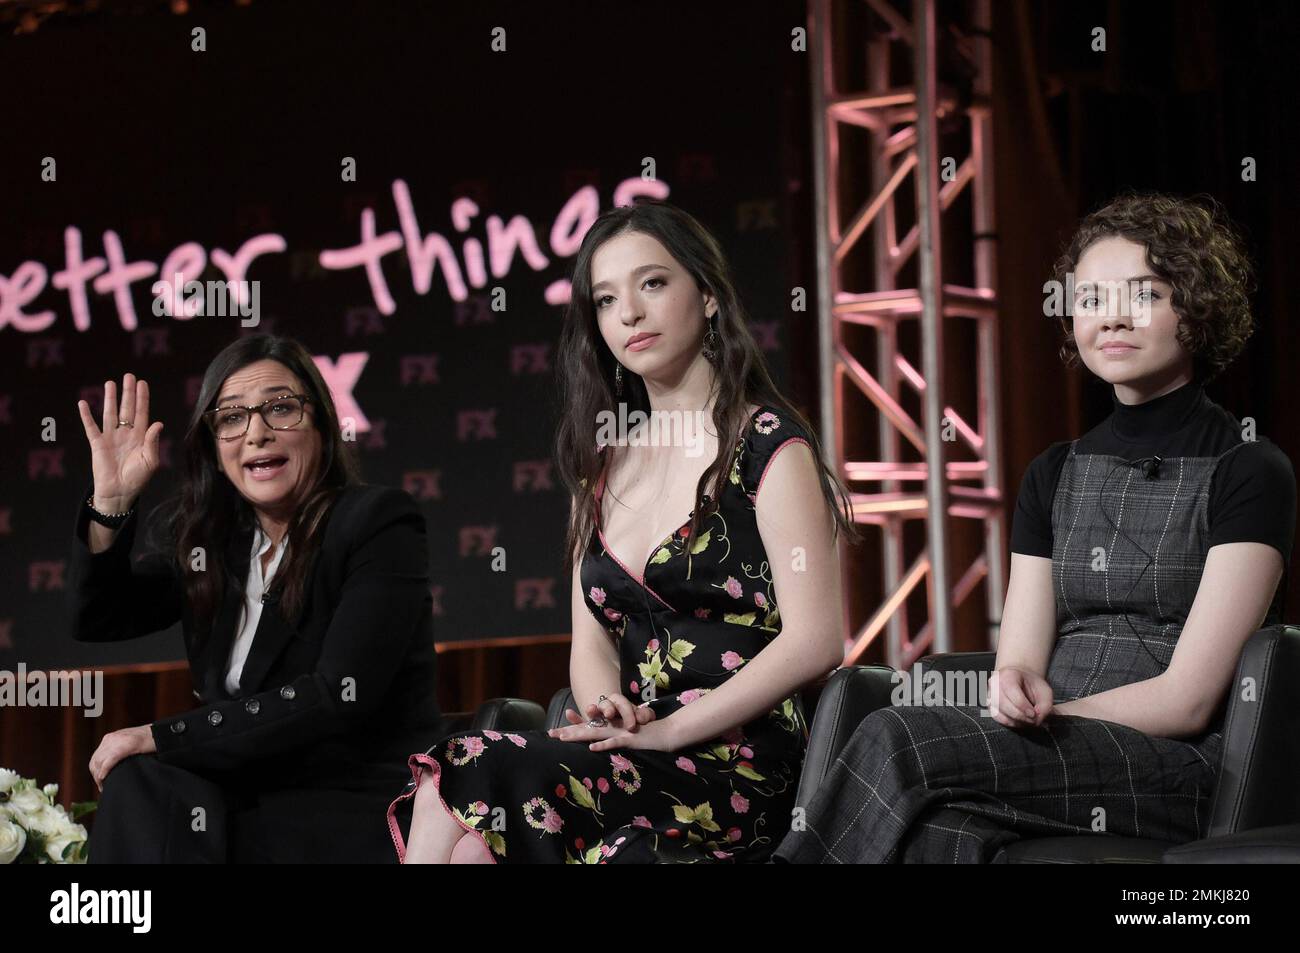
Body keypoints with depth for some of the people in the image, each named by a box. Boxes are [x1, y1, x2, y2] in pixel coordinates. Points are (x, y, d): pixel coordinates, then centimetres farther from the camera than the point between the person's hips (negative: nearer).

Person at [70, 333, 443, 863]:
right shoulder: (212, 537, 8)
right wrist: (111, 501, -5)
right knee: (138, 785, -21)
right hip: (257, 802, 6)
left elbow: (338, 698, -21)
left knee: (146, 792, -23)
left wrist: (160, 736, -19)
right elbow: (97, 619, 13)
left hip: (361, 817, -6)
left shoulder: (379, 523, -11)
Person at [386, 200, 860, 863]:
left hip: (738, 770, -5)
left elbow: (815, 640, -11)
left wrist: (668, 731, -16)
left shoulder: (767, 446, -1)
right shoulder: (603, 464, 19)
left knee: (463, 781, -27)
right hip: (636, 763, 5)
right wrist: (605, 711, -7)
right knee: (467, 831, -27)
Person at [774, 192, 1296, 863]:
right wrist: (1018, 688, -14)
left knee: (900, 740, -29)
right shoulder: (1053, 475, 19)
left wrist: (1044, 715, -14)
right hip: (1061, 756, 4)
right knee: (951, 827, -35)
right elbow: (1021, 658, 10)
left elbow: (1187, 699, -7)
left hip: (1184, 766, -4)